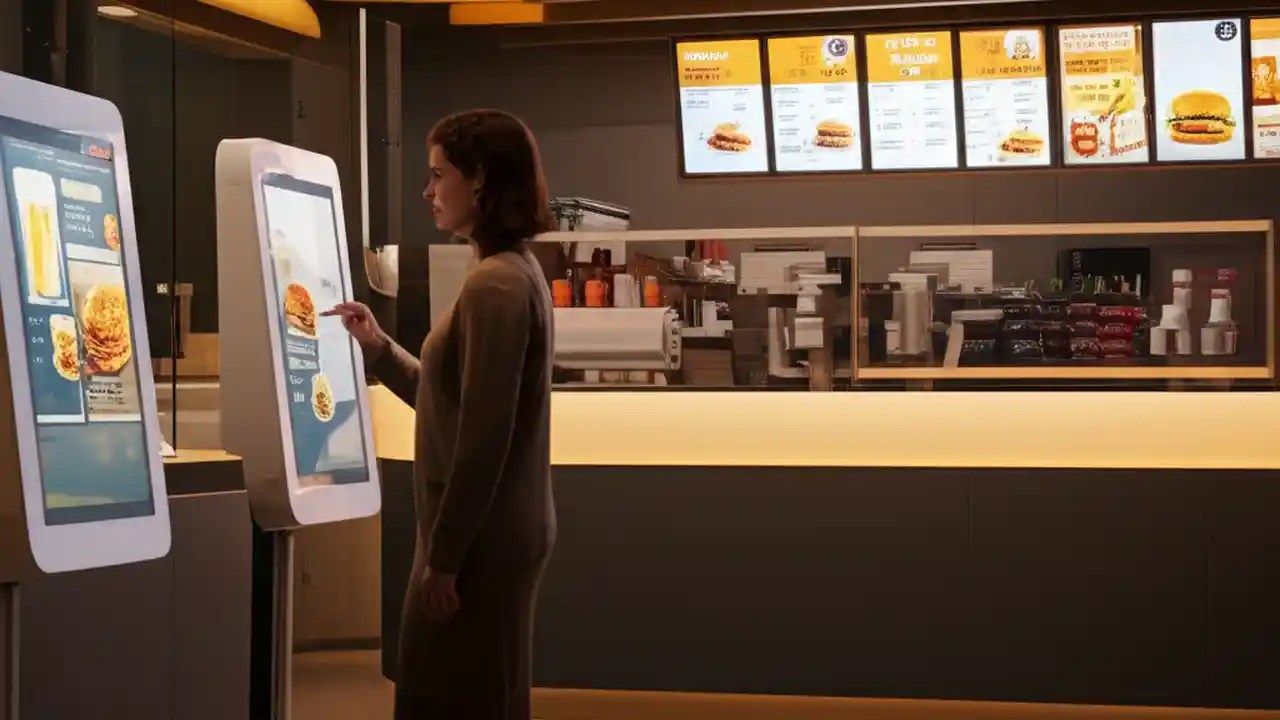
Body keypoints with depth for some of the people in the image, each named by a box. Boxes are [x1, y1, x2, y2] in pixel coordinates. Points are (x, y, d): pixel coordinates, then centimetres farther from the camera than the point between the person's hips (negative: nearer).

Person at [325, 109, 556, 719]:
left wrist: (445, 554, -18)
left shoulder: (494, 285, -18)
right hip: (493, 532, 10)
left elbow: (483, 436, -22)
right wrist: (377, 348, 13)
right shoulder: (515, 272, 14)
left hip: (482, 539, -10)